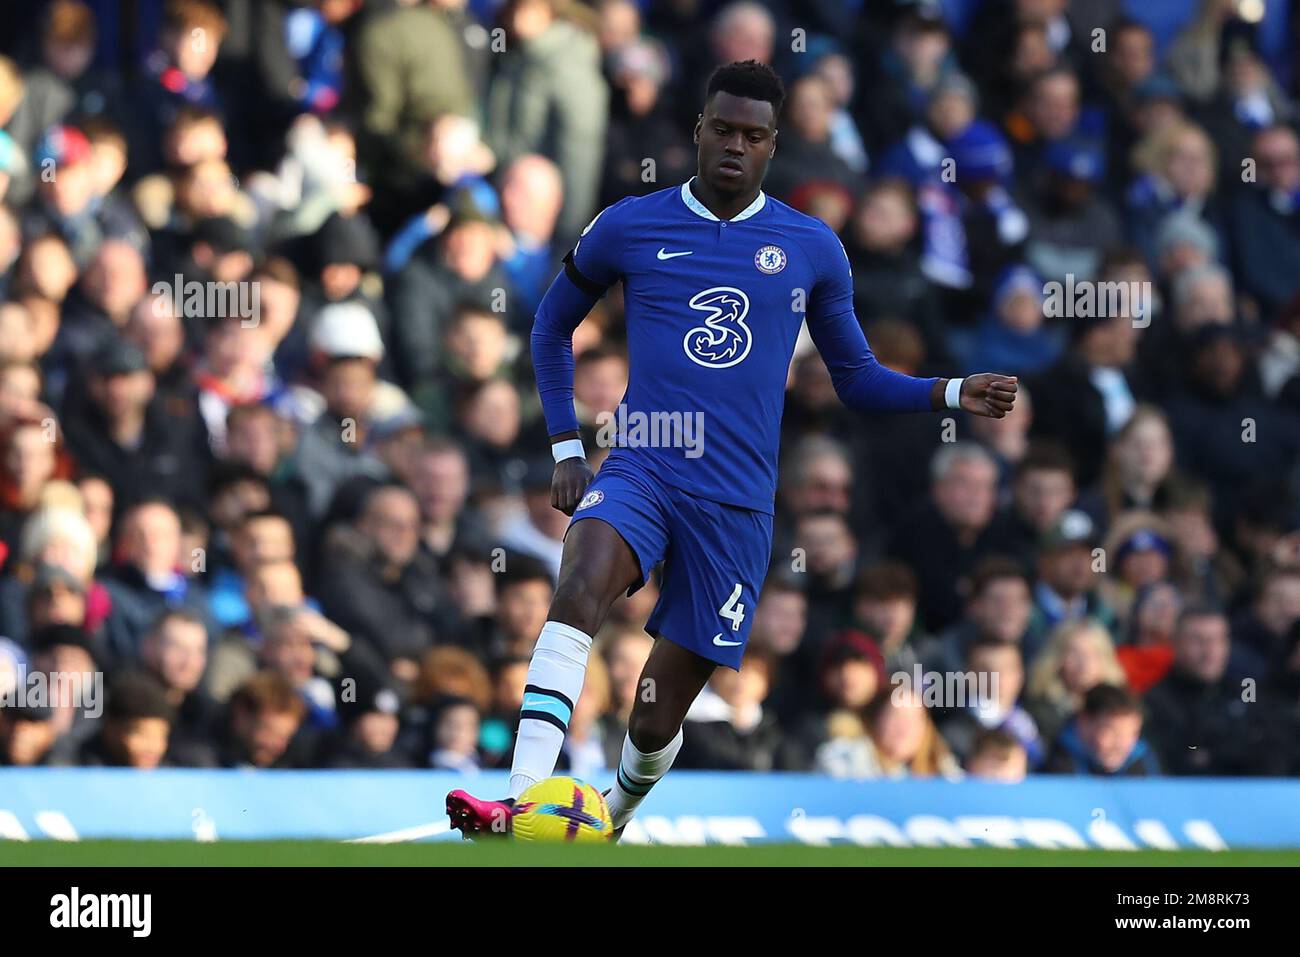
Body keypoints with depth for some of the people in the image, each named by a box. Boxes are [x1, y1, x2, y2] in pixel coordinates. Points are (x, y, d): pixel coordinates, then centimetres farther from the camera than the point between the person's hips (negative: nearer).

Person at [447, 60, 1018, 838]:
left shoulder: (813, 249, 7)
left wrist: (951, 394, -1)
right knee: (583, 586, -34)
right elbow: (554, 323, 21)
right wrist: (566, 446, 12)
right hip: (640, 472, -1)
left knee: (656, 722, 1)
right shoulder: (630, 228, 5)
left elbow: (856, 377, 16)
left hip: (737, 503, 1)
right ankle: (521, 811, -46)